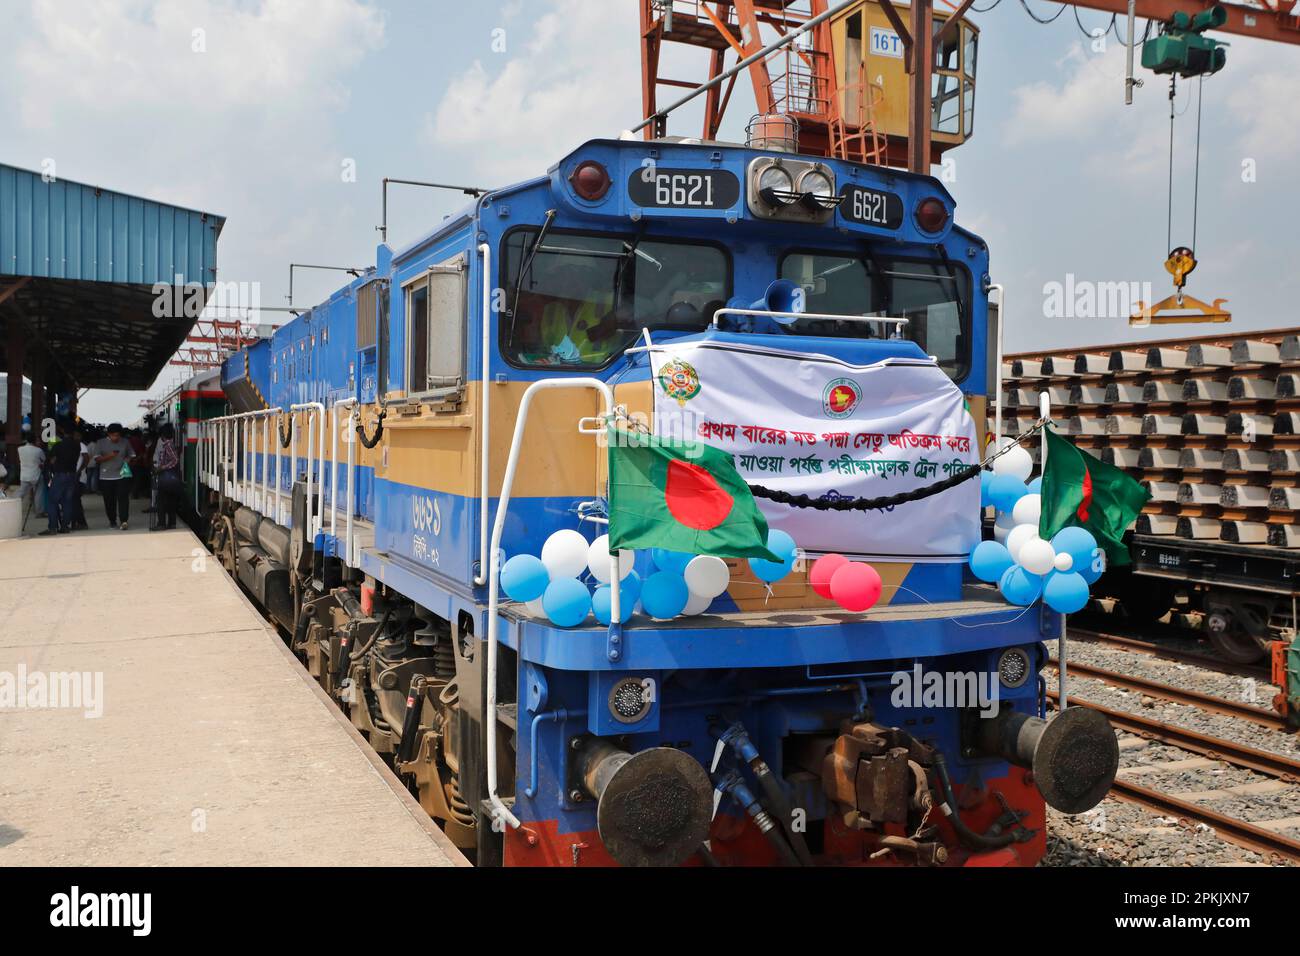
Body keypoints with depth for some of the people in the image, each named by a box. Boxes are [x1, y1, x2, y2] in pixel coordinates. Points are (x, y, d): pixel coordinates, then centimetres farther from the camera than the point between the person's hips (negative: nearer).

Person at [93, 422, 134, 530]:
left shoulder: (125, 442, 9)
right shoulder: (101, 443, 4)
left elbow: (131, 455, 18)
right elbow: (97, 458, -1)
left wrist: (127, 460, -5)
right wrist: (108, 456, -18)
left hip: (122, 475, 0)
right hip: (106, 477, 0)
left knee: (123, 498, -13)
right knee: (109, 501, 5)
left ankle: (123, 521, -18)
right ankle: (112, 521, 19)